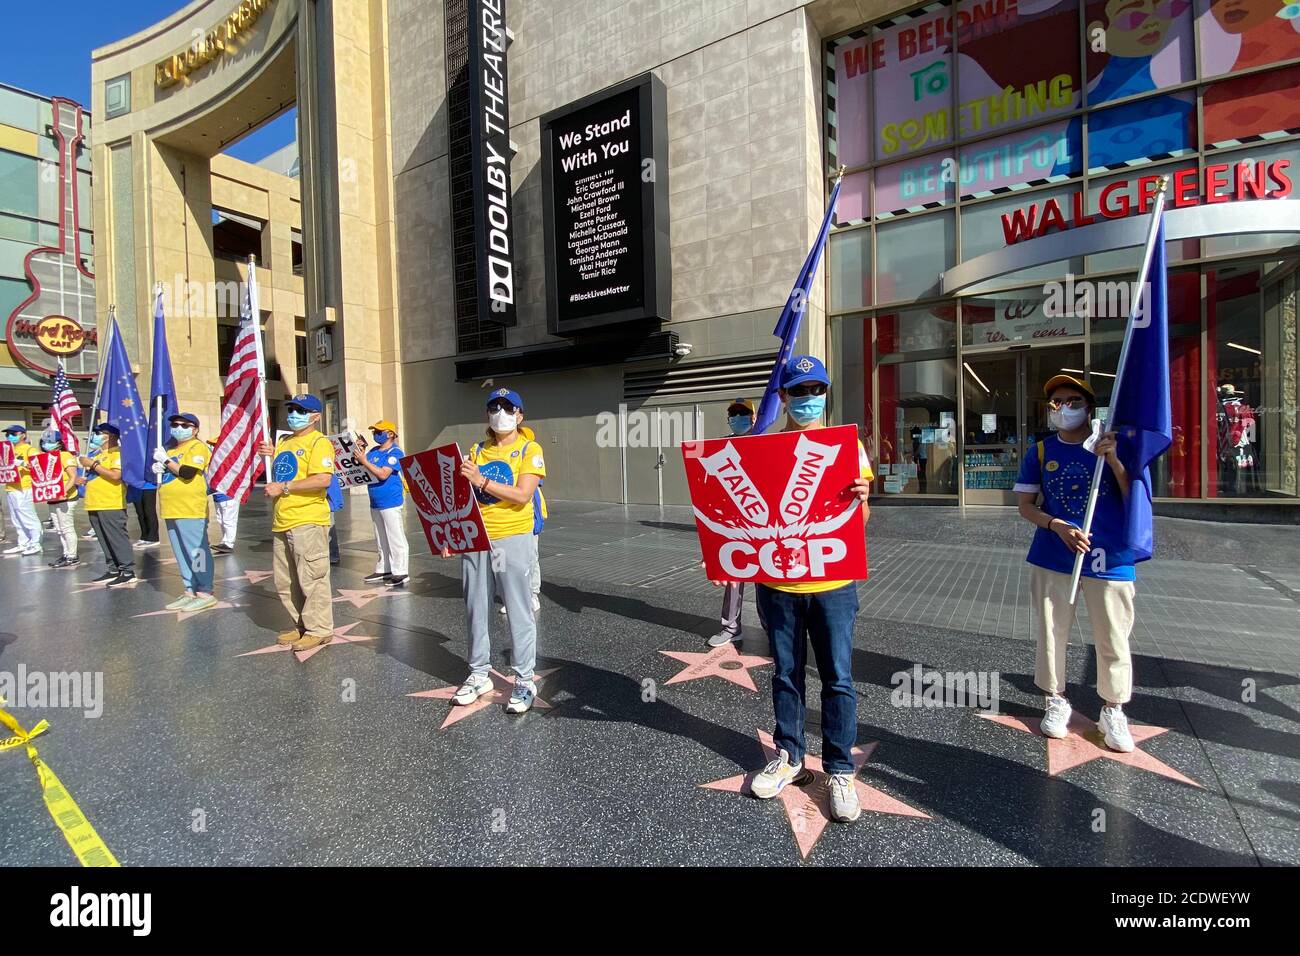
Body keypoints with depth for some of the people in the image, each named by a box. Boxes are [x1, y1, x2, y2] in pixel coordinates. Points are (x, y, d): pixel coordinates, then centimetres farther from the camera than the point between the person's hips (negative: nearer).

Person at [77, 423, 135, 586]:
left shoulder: (118, 453, -9)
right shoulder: (96, 455, 19)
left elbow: (115, 475, -22)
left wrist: (93, 464, -15)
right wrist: (84, 480, 9)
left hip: (112, 505, -9)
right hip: (95, 505, 9)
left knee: (118, 539, -7)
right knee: (105, 541, 12)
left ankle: (128, 571, -3)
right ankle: (114, 569, 19)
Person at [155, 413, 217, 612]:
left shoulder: (197, 447, -7)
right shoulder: (170, 447, 19)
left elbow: (186, 473, -19)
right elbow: (166, 473, 24)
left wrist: (165, 460, -8)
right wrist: (158, 468, 3)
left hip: (191, 510, -9)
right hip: (171, 510, 9)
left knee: (197, 552, -6)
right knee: (181, 554, 12)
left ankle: (206, 593, -1)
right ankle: (190, 591, 20)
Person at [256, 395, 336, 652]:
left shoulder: (319, 442, -8)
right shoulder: (283, 441, 18)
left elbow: (323, 479, -21)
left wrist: (284, 487, -15)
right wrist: (271, 456, 12)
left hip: (308, 521, -9)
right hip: (281, 523, 9)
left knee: (311, 578, -4)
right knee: (285, 582, 15)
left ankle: (319, 629, 7)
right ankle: (302, 626, 27)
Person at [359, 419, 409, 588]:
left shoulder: (395, 453, -12)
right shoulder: (373, 451, 12)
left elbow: (383, 474, -22)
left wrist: (364, 461, -17)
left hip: (391, 503, -9)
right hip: (375, 504, 9)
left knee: (396, 539, -4)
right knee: (381, 540, 17)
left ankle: (400, 572, 1)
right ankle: (383, 570, 28)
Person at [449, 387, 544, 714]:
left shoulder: (530, 449, -2)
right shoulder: (477, 451, 13)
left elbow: (523, 495, -14)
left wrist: (482, 481, -19)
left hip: (512, 539, -5)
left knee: (519, 612, 1)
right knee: (476, 610, 12)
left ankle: (524, 681, 12)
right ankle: (479, 674, 27)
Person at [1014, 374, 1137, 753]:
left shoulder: (1112, 446, 1)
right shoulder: (1041, 452, 2)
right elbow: (1026, 505, 2)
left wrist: (1112, 457, -18)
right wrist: (1058, 526, -15)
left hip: (1110, 560, 0)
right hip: (1053, 559, 1)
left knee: (1113, 639, 8)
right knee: (1051, 633, 10)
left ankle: (1113, 711, 27)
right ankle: (1056, 701, 28)